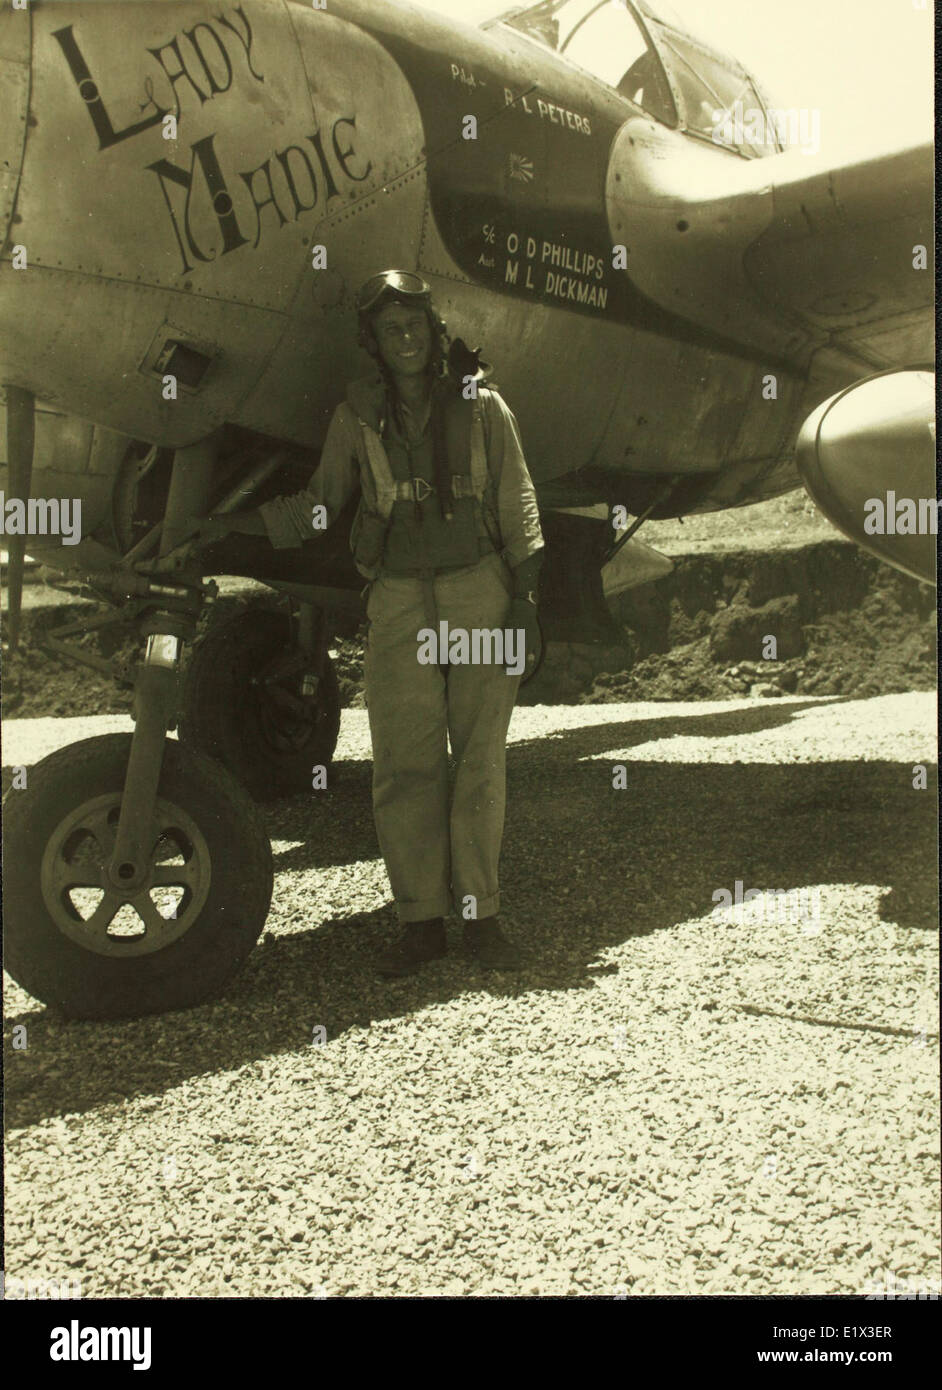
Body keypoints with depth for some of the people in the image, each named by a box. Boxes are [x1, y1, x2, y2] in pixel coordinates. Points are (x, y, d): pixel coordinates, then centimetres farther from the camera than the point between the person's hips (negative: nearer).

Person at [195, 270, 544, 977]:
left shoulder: (481, 406, 4)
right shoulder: (357, 417, 8)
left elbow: (517, 506, 4)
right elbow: (318, 504, 12)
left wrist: (525, 599, -3)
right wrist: (229, 522, 3)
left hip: (480, 588, -1)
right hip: (399, 599, 1)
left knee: (481, 756, -1)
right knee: (405, 761, -2)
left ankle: (481, 915, 9)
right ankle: (422, 920, 8)